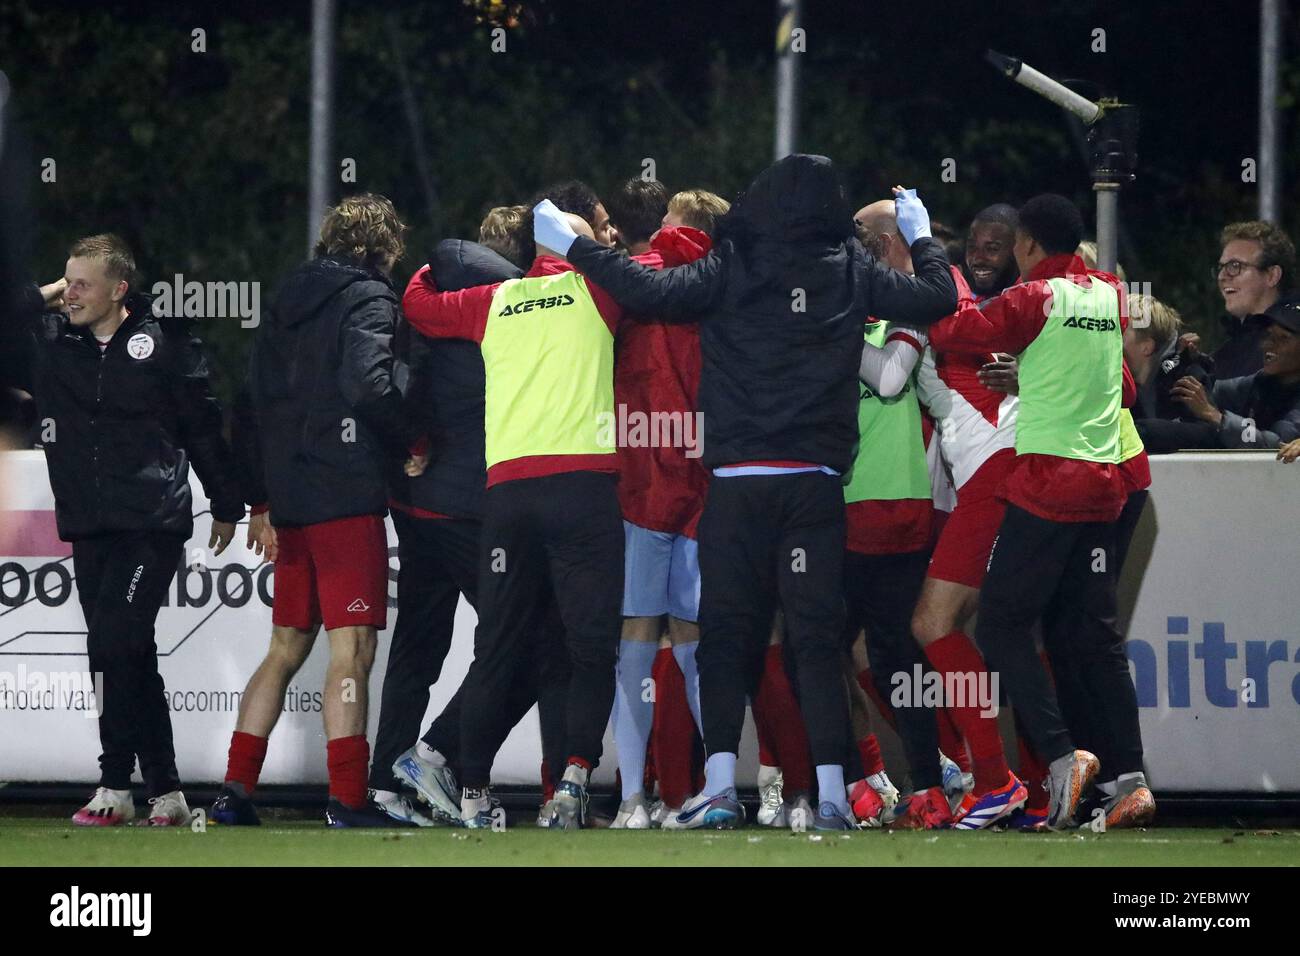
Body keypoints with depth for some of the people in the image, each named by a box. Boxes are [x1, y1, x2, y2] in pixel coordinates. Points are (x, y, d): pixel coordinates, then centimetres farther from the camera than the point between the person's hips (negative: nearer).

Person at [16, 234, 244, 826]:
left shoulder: (165, 341, -3)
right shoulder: (51, 338, 7)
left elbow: (204, 428, 5)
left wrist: (226, 506, 11)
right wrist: (42, 295, 0)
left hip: (152, 526, -5)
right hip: (88, 527, 5)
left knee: (113, 648, -16)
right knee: (132, 661, 7)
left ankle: (115, 786, -10)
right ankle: (166, 793, 12)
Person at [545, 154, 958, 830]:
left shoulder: (729, 268, -2)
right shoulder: (851, 272, 4)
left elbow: (647, 291, -12)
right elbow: (939, 299, 12)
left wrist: (573, 247, 1)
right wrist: (920, 237, 31)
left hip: (736, 485, -1)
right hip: (815, 483, 1)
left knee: (727, 632, 4)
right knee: (817, 635, 3)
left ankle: (720, 783, -7)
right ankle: (831, 792, -4)